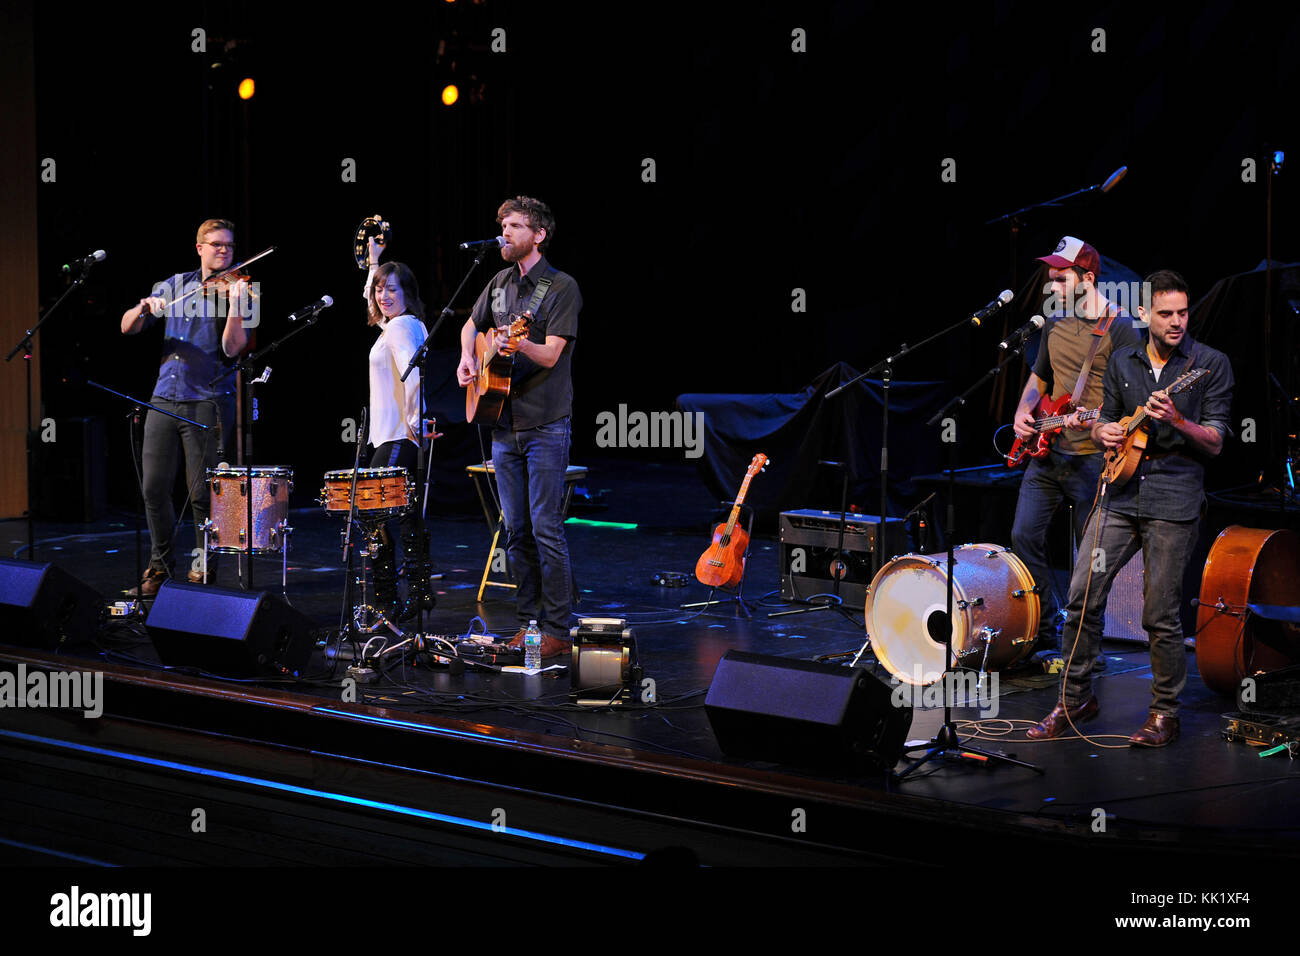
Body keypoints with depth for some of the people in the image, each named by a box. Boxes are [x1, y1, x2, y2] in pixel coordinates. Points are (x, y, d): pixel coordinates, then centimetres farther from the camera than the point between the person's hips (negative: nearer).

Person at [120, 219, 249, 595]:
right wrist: (145, 307, -12)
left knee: (203, 493, -5)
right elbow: (127, 327, 9)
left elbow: (232, 348, -14)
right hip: (165, 398, 4)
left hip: (208, 402, -4)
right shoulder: (176, 286, 12)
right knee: (154, 488, 3)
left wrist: (234, 303, -27)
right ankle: (160, 566, 19)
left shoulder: (238, 292, 1)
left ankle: (204, 572, 10)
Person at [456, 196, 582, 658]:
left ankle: (557, 630, -3)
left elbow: (551, 355, -17)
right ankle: (527, 622, 17)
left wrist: (518, 345, -37)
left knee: (546, 529, -8)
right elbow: (471, 325, 29)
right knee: (516, 530, 9)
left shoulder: (561, 287, -8)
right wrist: (468, 357, 9)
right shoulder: (499, 283, 11)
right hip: (504, 425, 7)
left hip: (546, 427, -6)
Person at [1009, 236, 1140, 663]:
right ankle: (1047, 635, 12)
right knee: (1025, 536, 2)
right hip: (1046, 452, 7)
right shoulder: (1055, 324, 13)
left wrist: (1096, 417, -30)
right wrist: (1024, 412, 8)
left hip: (1091, 457, -7)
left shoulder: (1119, 328, -9)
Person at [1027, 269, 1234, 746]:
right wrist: (1104, 431, -1)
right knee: (1083, 596, 1)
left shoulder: (1210, 363, -1)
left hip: (1175, 502, -4)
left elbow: (1215, 443, -3)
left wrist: (1176, 420, -20)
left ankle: (1165, 714, 11)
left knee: (1160, 615, -3)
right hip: (1121, 493, 4)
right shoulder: (1121, 362, 11)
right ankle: (1076, 698, 15)